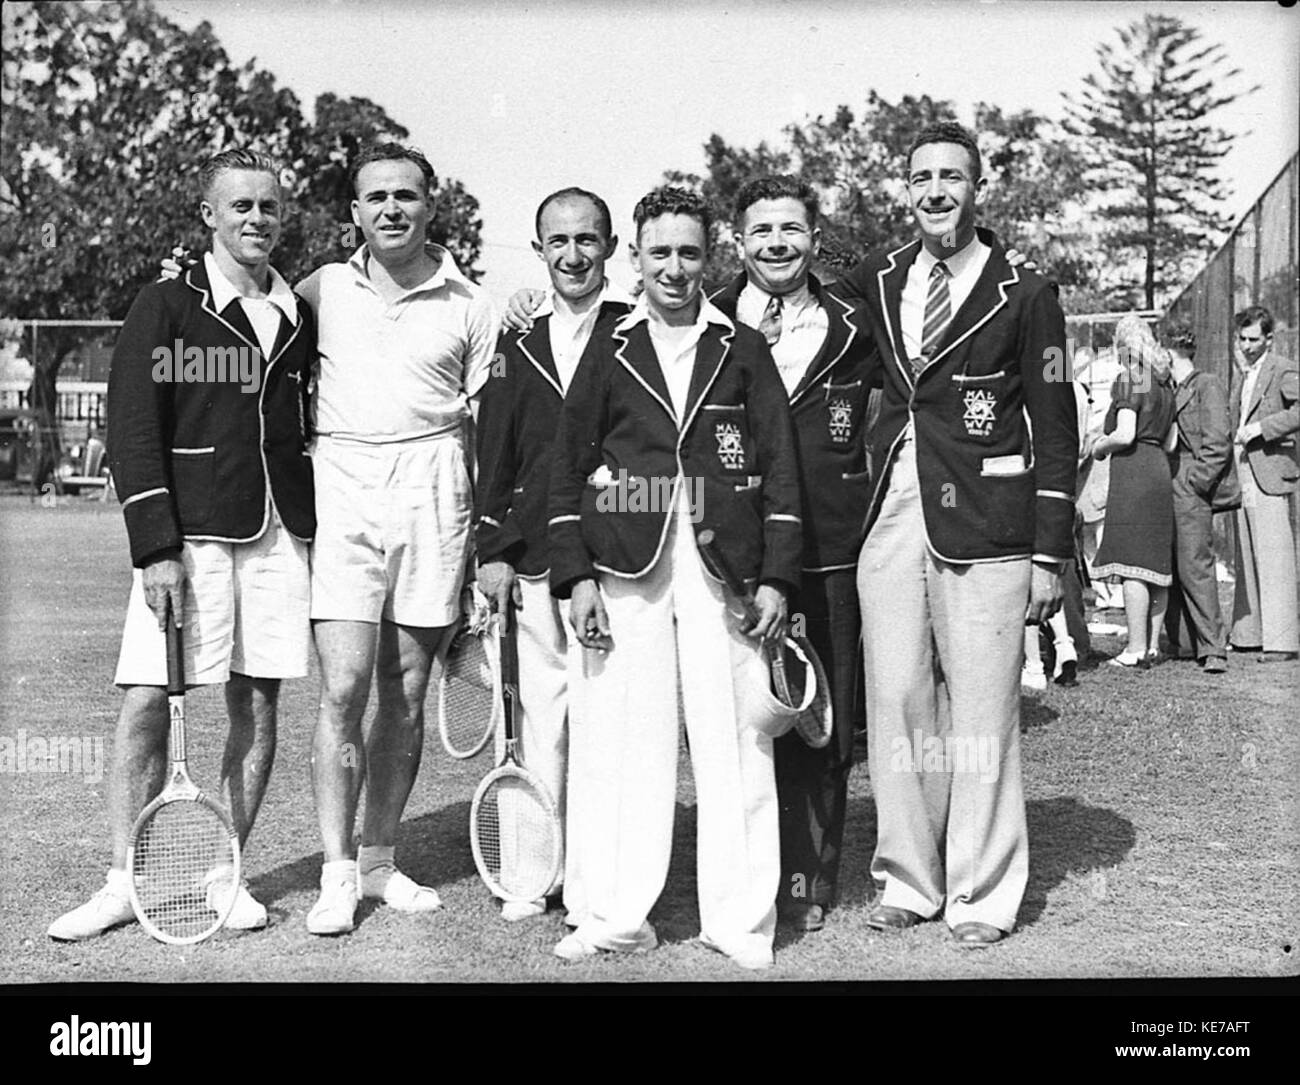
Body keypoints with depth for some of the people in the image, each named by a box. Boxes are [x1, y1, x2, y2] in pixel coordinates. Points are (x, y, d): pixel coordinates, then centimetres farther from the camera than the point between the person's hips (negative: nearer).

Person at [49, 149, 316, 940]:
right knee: (147, 703, -4)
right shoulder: (164, 310, 0)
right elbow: (133, 436, -5)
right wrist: (157, 550, -12)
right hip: (190, 535, -4)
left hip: (281, 537, 4)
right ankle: (125, 883, 8)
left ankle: (224, 873, 17)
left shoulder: (302, 318, 13)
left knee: (258, 706, 5)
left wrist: (319, 533, 11)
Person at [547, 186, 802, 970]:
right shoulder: (610, 353, 10)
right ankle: (618, 915, 10)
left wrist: (775, 577, -1)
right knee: (622, 743, 1)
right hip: (627, 573, 1)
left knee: (735, 746, -1)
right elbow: (569, 468, 8)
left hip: (725, 571, 0)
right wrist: (576, 574, 0)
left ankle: (741, 920, 8)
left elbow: (780, 467, 6)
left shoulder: (744, 351, 9)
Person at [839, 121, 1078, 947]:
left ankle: (984, 895, 13)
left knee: (980, 714, 0)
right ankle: (909, 880, 19)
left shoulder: (1024, 296, 0)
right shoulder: (874, 285, 11)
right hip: (891, 516, 4)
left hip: (983, 527, -4)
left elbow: (1055, 430, 0)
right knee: (895, 704, 6)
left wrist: (1050, 553, -4)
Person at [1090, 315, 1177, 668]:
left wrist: (1100, 447, -1)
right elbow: (1170, 442, 19)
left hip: (1132, 471, -8)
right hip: (1160, 469, 9)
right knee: (1157, 561, 9)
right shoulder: (1164, 384, 17)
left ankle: (1136, 649, -9)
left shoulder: (1128, 380, -8)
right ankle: (1152, 645, 13)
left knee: (1132, 563, -8)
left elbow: (1125, 435, -18)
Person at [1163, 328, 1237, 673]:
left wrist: (1196, 481, -15)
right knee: (1170, 567, 10)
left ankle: (1213, 648, -8)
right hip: (1170, 490, 9)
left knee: (1195, 567, -11)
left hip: (1192, 491, -9)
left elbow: (1218, 442, -14)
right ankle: (1181, 641, 20)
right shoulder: (1174, 391, 17)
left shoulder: (1207, 386, -7)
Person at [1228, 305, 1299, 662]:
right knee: (1246, 561, 11)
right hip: (1243, 478, 8)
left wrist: (1261, 427, -20)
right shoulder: (1244, 376, 20)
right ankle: (1248, 635, 18)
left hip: (1269, 476, -8)